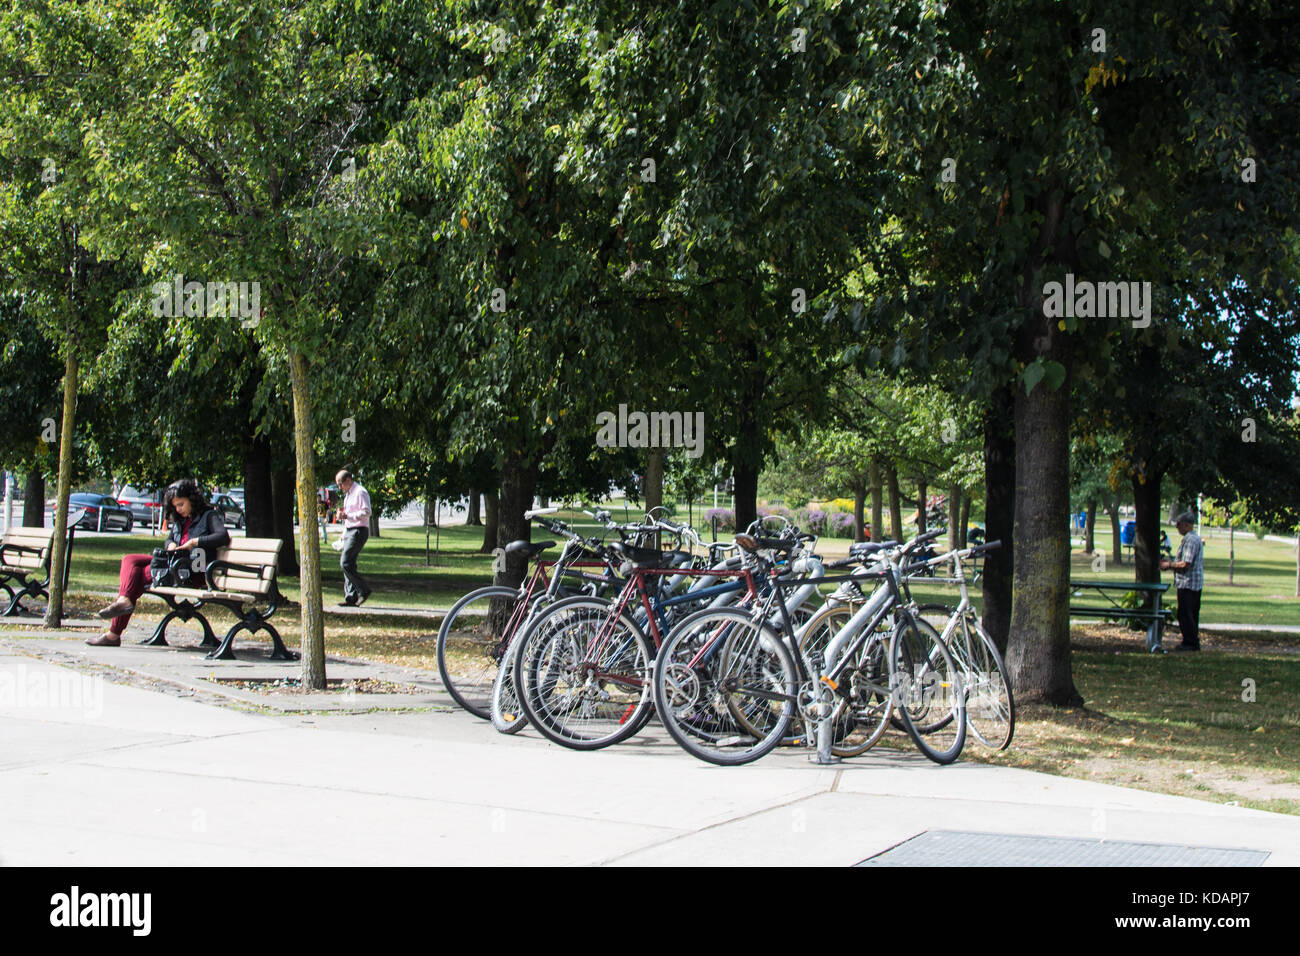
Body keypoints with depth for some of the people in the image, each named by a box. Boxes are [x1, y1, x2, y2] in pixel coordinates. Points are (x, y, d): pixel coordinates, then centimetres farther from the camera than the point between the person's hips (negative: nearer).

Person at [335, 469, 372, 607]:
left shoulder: (360, 492, -10)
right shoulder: (348, 494, 22)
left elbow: (366, 512, -19)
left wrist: (347, 516, -20)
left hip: (358, 531, -10)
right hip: (349, 531, 10)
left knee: (345, 563, -16)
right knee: (348, 564, 6)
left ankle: (364, 590, -10)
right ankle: (351, 597, 6)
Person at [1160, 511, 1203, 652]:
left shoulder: (1190, 540, -17)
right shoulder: (1196, 538, 16)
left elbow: (1185, 564, -23)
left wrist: (1169, 565, -9)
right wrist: (1170, 563, 18)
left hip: (1187, 583, -10)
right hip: (1195, 584, 10)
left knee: (1185, 615, -5)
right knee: (1192, 614, 14)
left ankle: (1190, 642, -2)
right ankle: (1194, 642, 19)